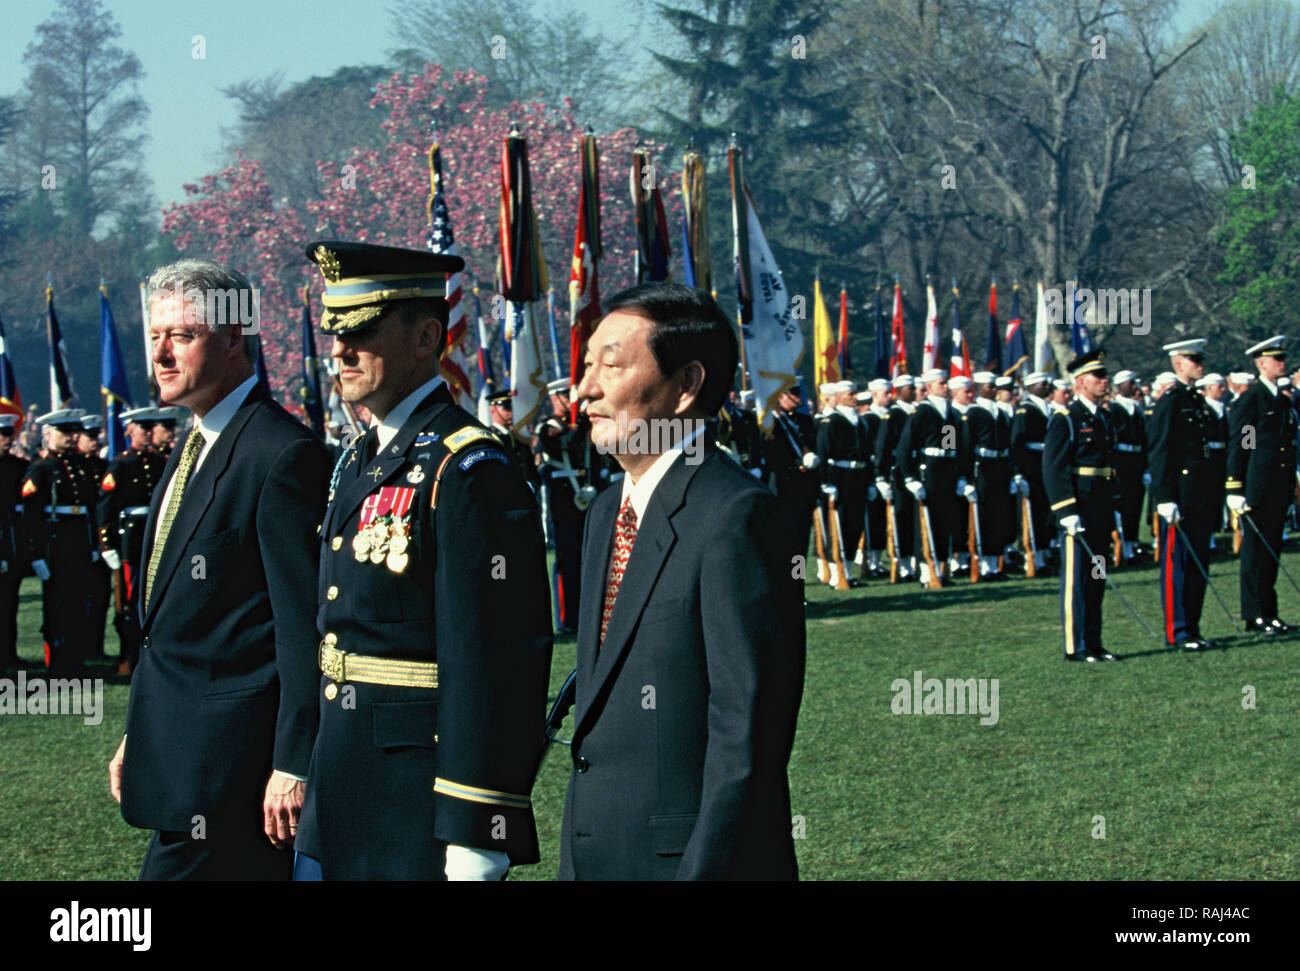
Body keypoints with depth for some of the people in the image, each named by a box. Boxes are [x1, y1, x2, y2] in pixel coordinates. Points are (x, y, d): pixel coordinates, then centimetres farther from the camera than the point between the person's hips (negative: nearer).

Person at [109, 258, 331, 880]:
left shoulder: (283, 455, -15)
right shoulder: (195, 447, 16)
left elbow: (304, 625, -18)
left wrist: (293, 764, -19)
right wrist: (138, 737, 21)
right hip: (179, 750, 9)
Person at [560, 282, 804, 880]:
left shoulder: (738, 517, -16)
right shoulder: (608, 514, 13)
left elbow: (746, 731, -19)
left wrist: (702, 868, -21)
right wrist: (577, 858, 15)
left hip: (697, 855, -8)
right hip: (593, 856, 8)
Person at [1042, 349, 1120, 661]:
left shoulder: (1102, 419, 16)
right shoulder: (1064, 420, -10)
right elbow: (1054, 469, -14)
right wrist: (1067, 512, -20)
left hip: (1100, 514, 8)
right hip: (1078, 513, -8)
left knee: (1096, 579, 11)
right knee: (1076, 579, -4)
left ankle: (1093, 644, 17)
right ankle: (1076, 647, 0)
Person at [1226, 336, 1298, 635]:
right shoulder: (1250, 400, -8)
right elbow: (1237, 445, -11)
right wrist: (1235, 490, -15)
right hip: (1257, 488, -8)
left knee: (1271, 551, 11)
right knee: (1256, 551, -3)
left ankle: (1268, 613, 15)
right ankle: (1256, 616, 1)